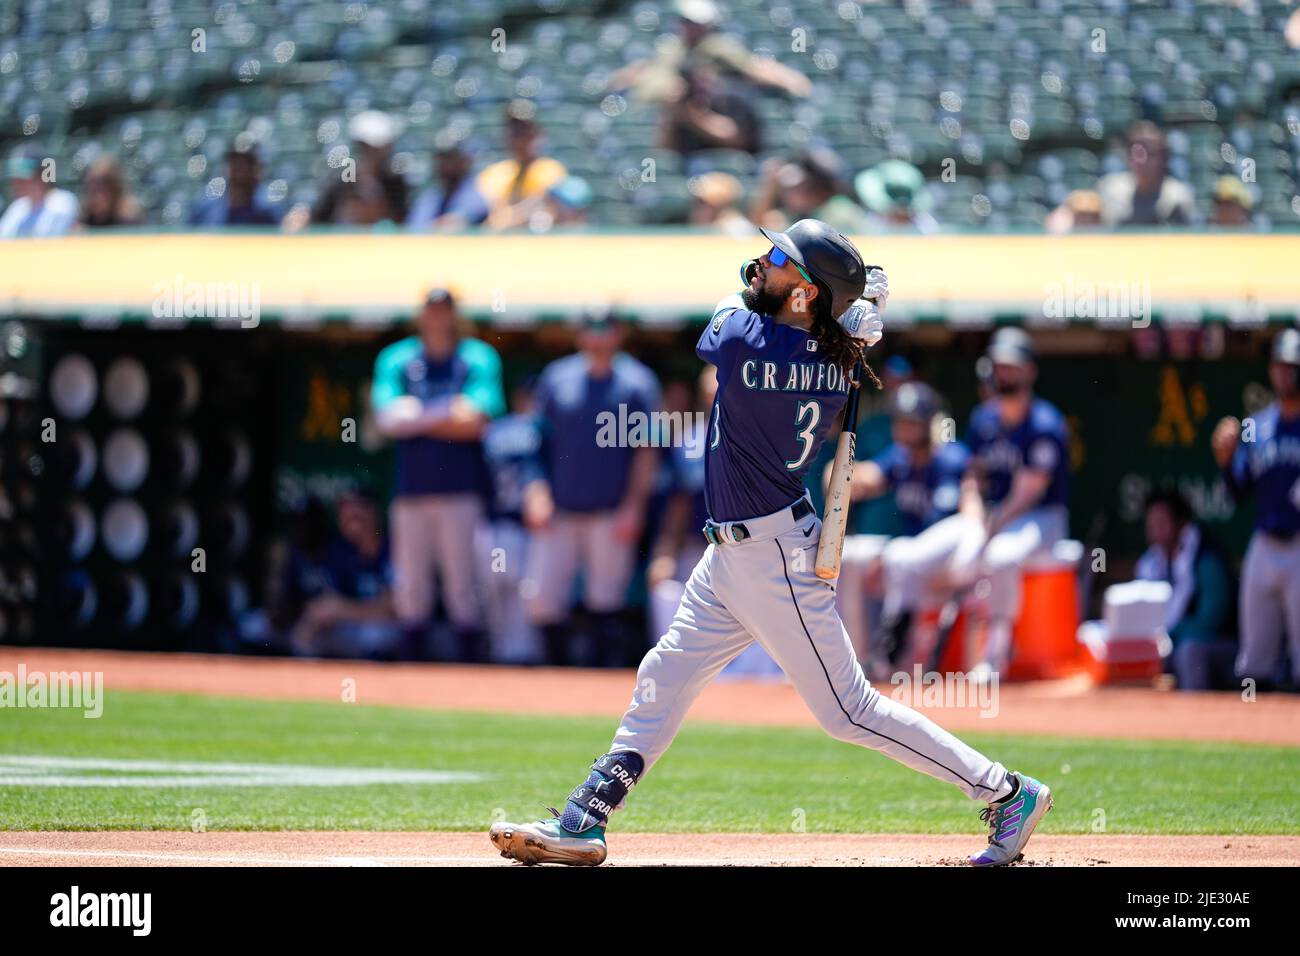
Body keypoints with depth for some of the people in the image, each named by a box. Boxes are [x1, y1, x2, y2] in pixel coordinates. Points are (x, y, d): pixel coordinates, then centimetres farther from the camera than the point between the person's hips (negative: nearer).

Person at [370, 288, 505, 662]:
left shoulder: (479, 358, 4)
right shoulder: (395, 359, 9)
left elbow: (474, 421, -10)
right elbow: (387, 419, -5)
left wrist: (415, 417, -5)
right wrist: (447, 414, -9)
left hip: (460, 493, -2)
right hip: (411, 490, 2)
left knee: (463, 587, -4)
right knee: (410, 588, 5)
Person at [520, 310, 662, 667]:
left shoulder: (638, 381, 2)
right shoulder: (556, 377, 10)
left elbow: (647, 450, 0)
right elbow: (537, 440, 12)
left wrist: (634, 506, -8)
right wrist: (536, 491, 0)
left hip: (611, 514, -3)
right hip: (560, 513, 3)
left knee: (606, 601, -2)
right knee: (539, 597, -2)